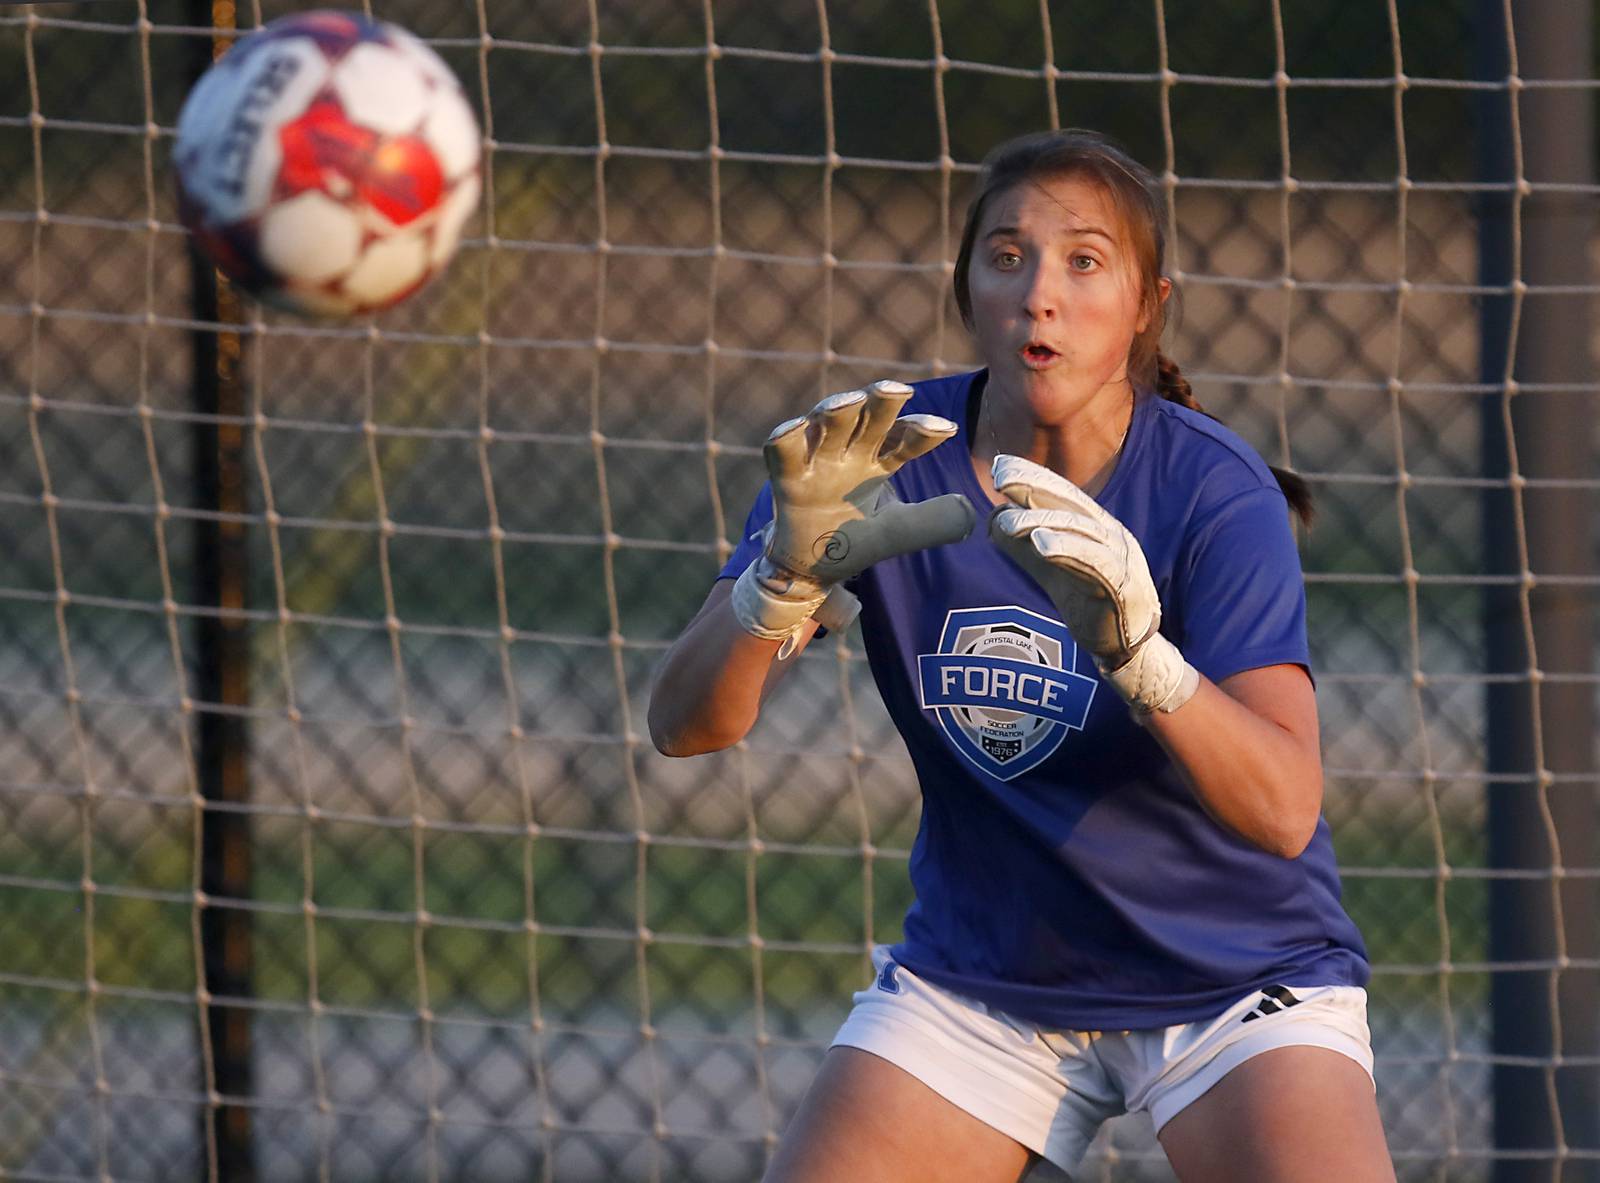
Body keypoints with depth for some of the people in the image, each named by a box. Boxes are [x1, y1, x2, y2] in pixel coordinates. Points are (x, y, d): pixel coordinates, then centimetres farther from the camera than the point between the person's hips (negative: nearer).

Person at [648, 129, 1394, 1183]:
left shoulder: (1216, 493, -18)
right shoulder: (885, 461, -10)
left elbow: (1282, 810, -29)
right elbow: (686, 725, -18)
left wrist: (1136, 652, -47)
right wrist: (788, 573, -38)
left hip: (1237, 974, -2)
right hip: (983, 970, 3)